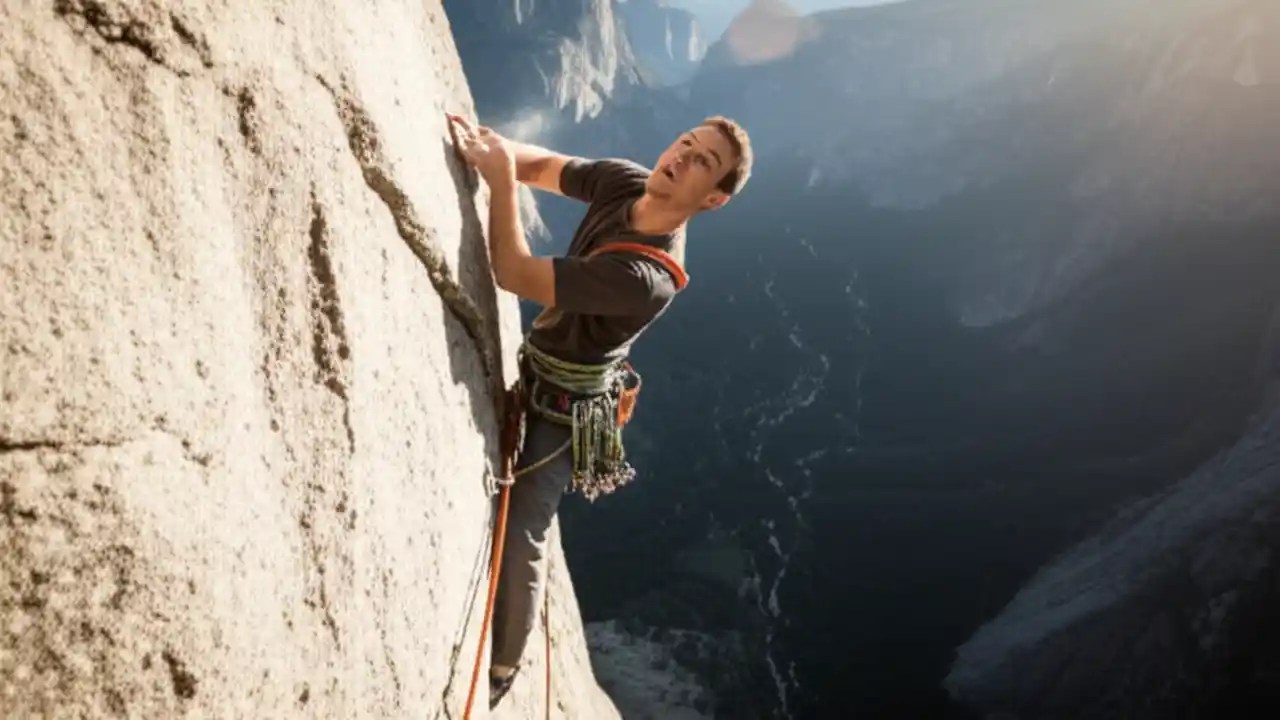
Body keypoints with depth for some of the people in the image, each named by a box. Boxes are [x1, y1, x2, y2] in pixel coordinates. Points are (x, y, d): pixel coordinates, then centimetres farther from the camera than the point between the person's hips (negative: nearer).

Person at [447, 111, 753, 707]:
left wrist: (499, 174, -27)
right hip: (534, 378, 8)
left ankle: (500, 670, 24)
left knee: (516, 538, -2)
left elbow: (514, 273, -33)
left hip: (563, 413, -8)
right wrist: (493, 146, -16)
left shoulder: (646, 277, -35)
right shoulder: (624, 181, -11)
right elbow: (541, 166, 4)